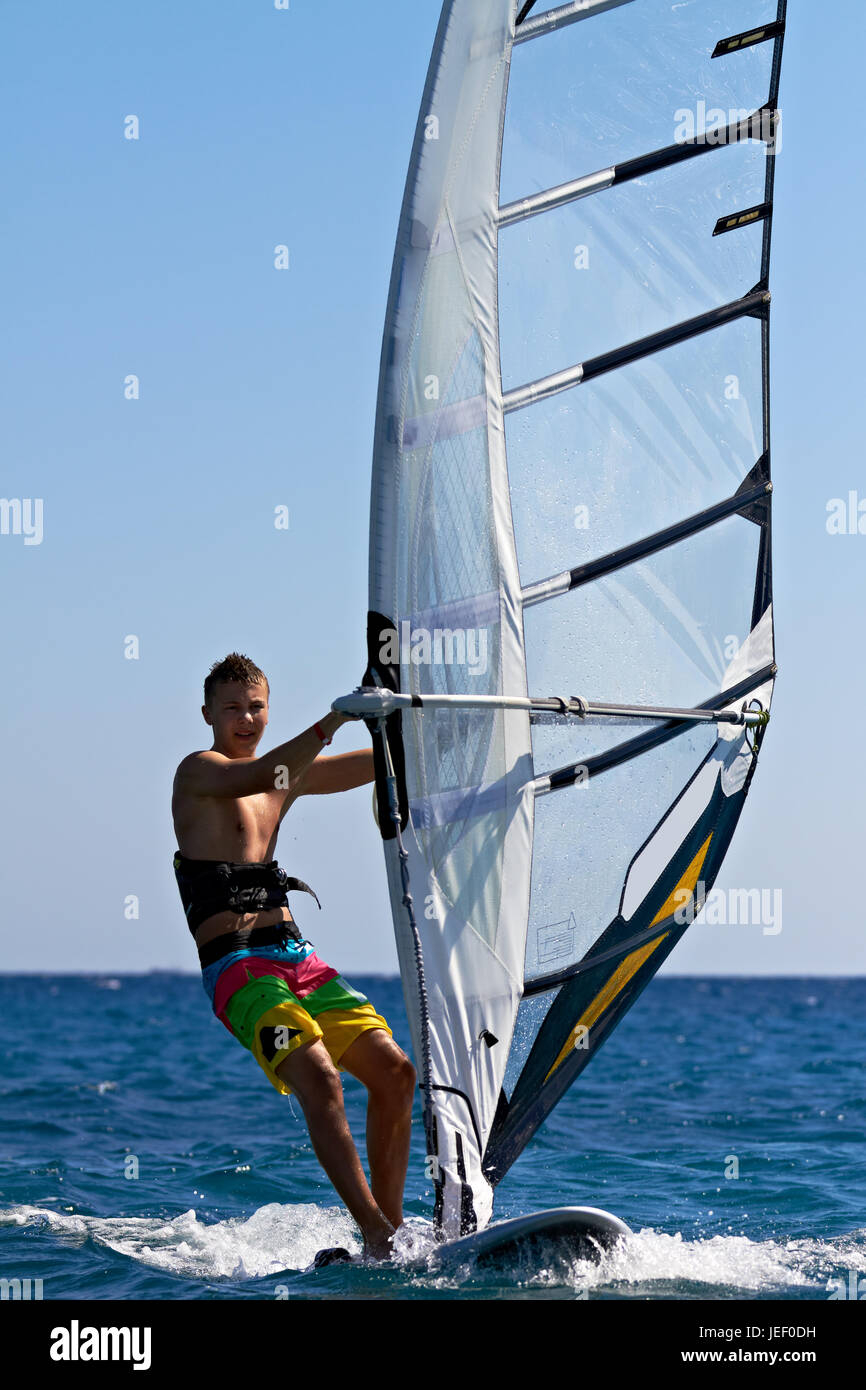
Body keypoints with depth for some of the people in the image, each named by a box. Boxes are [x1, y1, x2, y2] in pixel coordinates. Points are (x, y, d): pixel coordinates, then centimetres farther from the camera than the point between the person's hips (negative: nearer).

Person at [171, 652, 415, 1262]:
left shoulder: (288, 774, 19)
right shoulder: (198, 771, -2)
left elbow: (384, 759, 22)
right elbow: (258, 779, -24)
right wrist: (336, 718, -31)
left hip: (296, 957, 7)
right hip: (236, 967, -7)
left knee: (394, 1069, -7)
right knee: (319, 1079, -27)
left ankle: (392, 1227, -2)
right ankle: (377, 1235, -29)